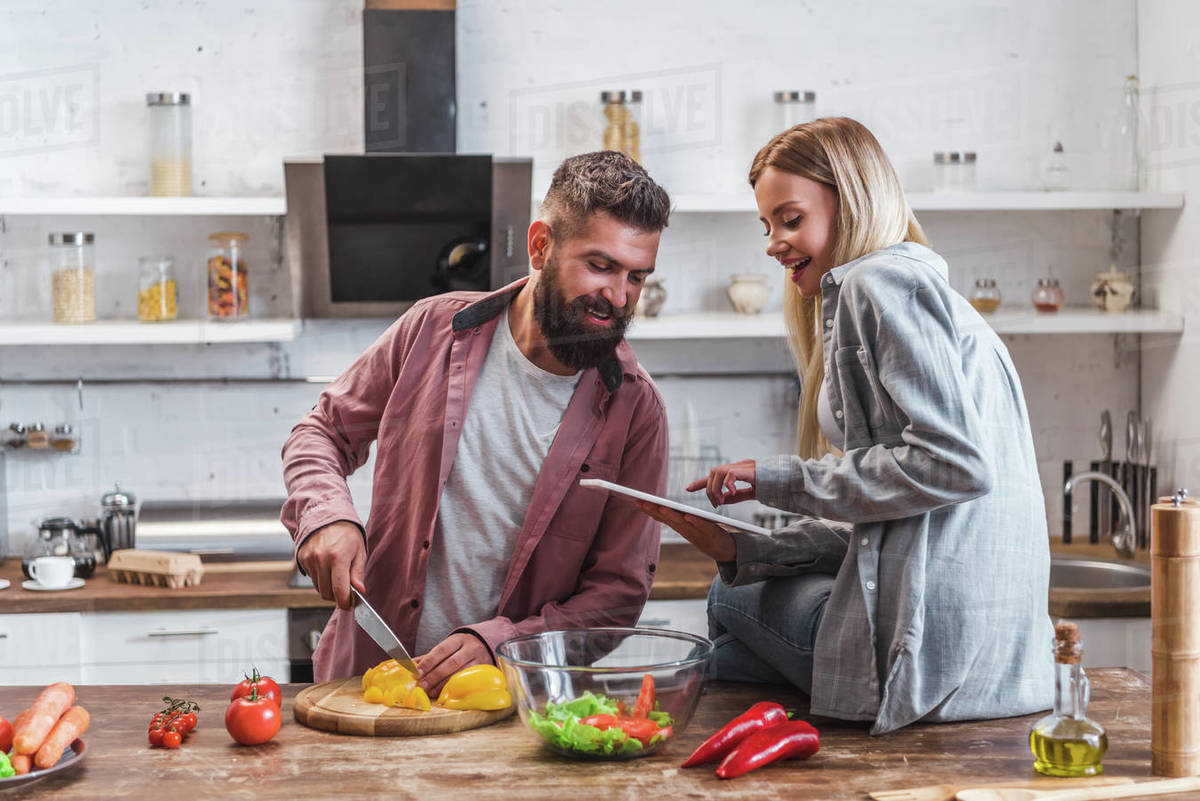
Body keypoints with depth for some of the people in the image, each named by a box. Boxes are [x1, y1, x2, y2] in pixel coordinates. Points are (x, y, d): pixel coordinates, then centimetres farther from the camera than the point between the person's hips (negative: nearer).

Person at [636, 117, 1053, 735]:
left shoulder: (880, 281, -9)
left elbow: (956, 463, -21)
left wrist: (785, 481, -12)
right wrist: (742, 551, 8)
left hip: (936, 636, -9)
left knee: (735, 599, 13)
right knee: (737, 584, 24)